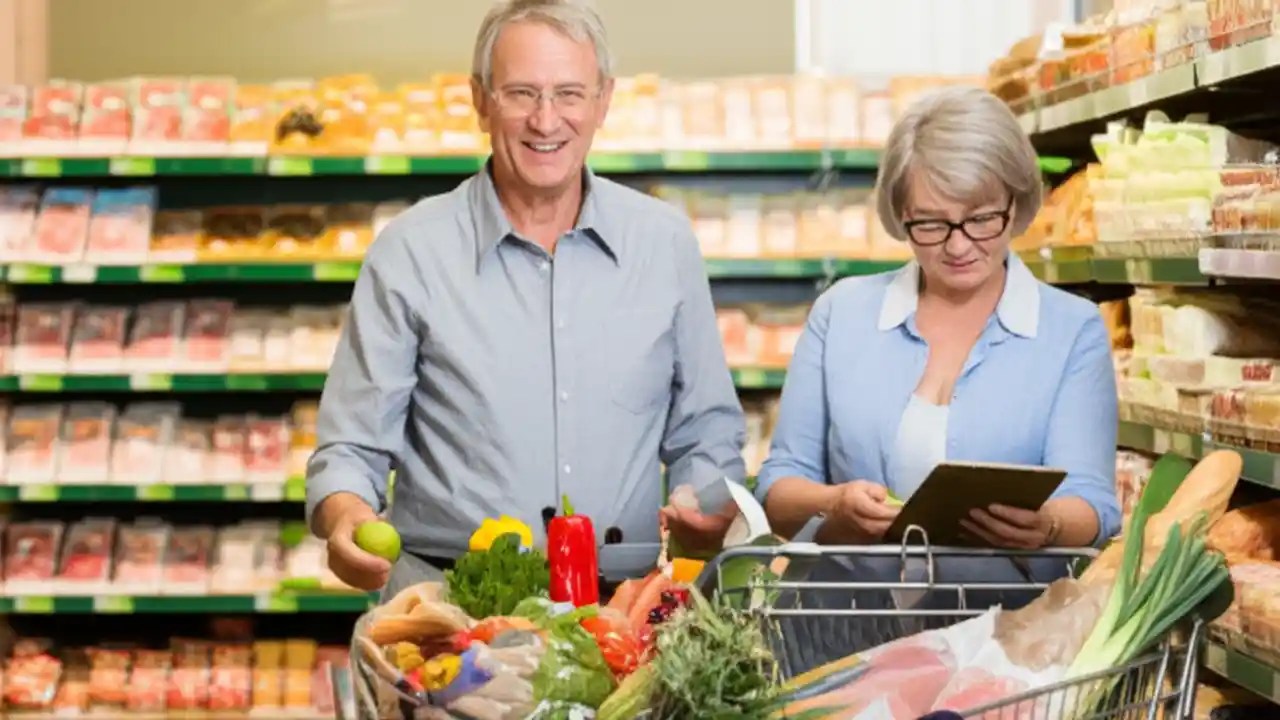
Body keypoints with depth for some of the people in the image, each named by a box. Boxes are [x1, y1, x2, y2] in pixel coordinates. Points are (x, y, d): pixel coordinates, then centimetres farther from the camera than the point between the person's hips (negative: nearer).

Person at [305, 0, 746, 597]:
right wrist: (345, 514, -17)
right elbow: (353, 446, 4)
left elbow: (704, 435, 17)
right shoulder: (410, 252, 3)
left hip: (626, 596, 2)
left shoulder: (664, 241, 10)